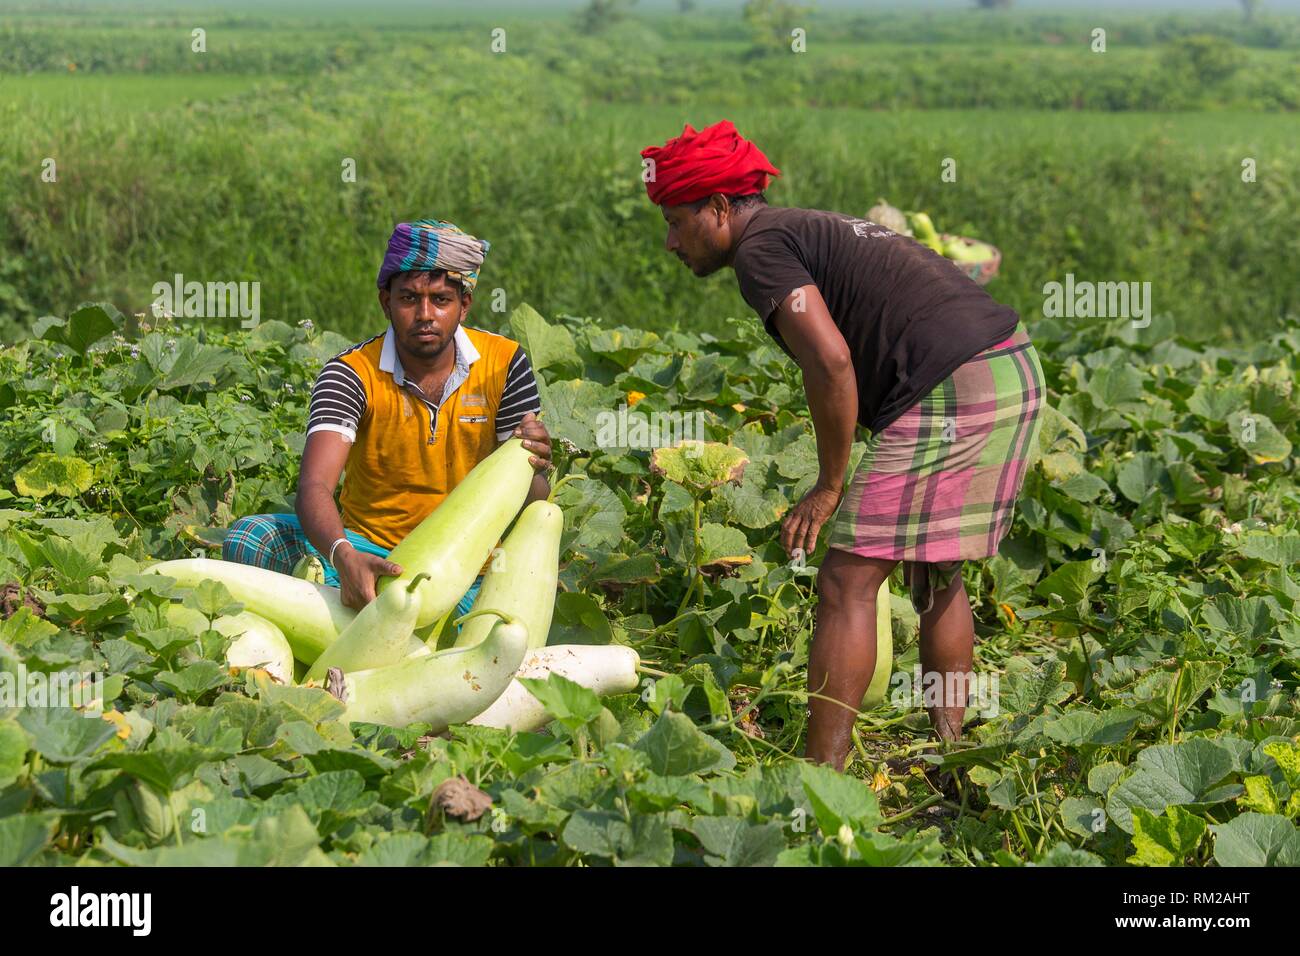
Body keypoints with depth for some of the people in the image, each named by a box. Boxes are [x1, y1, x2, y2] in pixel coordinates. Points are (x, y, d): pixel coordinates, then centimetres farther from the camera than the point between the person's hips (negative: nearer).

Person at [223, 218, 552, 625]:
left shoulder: (503, 363, -4)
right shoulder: (352, 374, -9)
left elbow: (527, 507, -3)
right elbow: (314, 487, -26)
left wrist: (530, 472, -30)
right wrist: (344, 558, -48)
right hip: (369, 550, 0)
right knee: (249, 538, -26)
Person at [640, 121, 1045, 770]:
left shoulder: (760, 248, -4)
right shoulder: (814, 230, 26)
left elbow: (831, 363, -18)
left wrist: (829, 486, -8)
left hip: (949, 392, -10)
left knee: (847, 582, -7)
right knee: (936, 577, 21)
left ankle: (822, 775, -8)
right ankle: (949, 751, 25)